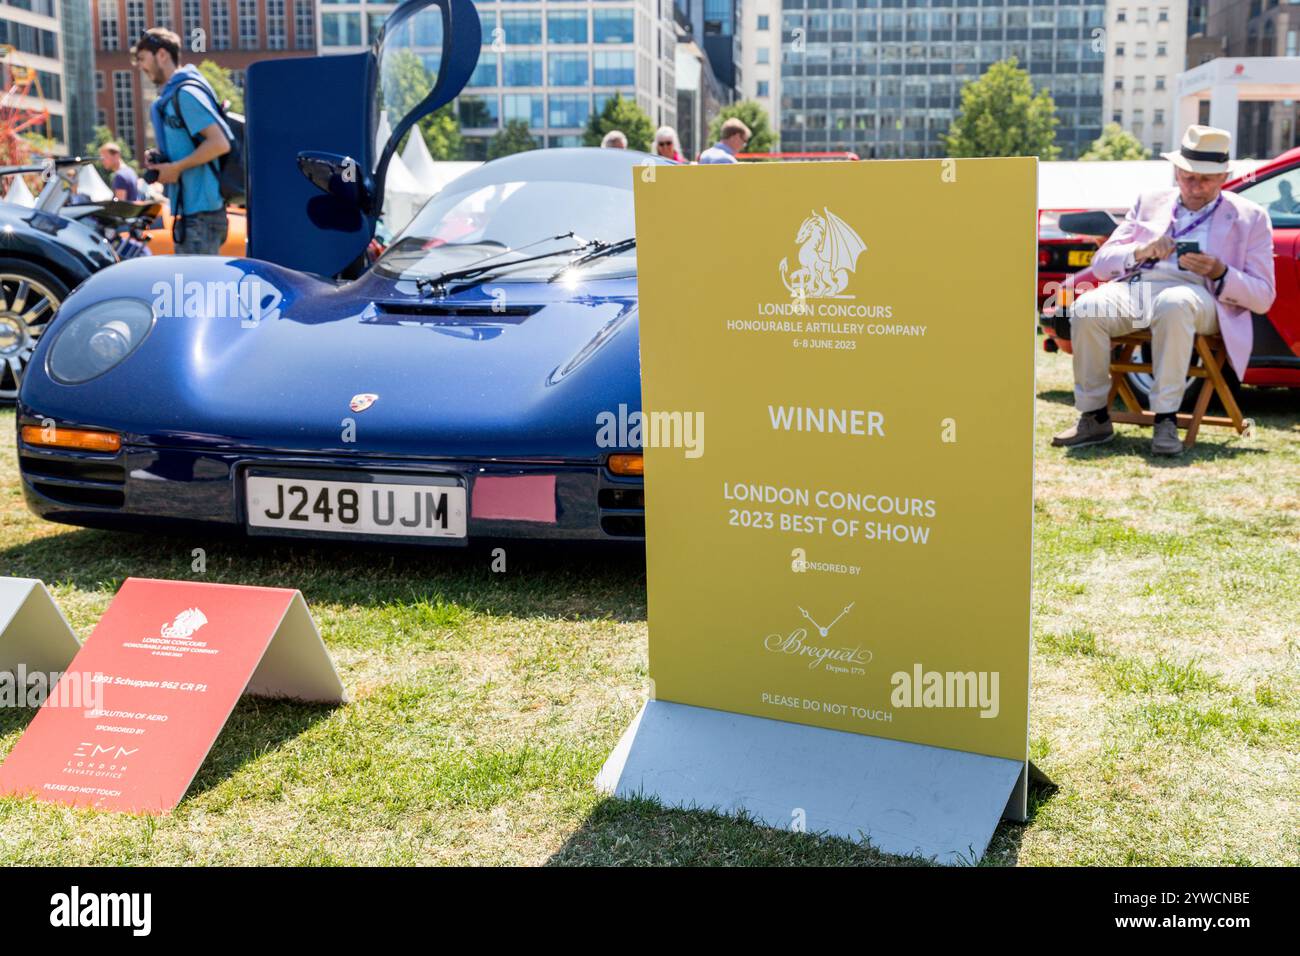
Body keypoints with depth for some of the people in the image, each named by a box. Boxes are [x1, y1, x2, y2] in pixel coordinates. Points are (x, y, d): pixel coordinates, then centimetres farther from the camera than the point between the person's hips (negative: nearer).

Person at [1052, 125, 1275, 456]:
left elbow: (1263, 298, 8)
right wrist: (1140, 252, -7)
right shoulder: (1150, 202, 23)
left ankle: (1166, 421, -36)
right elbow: (1100, 263, 15)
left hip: (1197, 295, -3)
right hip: (1137, 286, 3)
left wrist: (1219, 272, -11)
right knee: (1087, 307, -30)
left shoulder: (1250, 217, 15)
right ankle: (1094, 419, -19)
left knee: (1174, 304, -40)